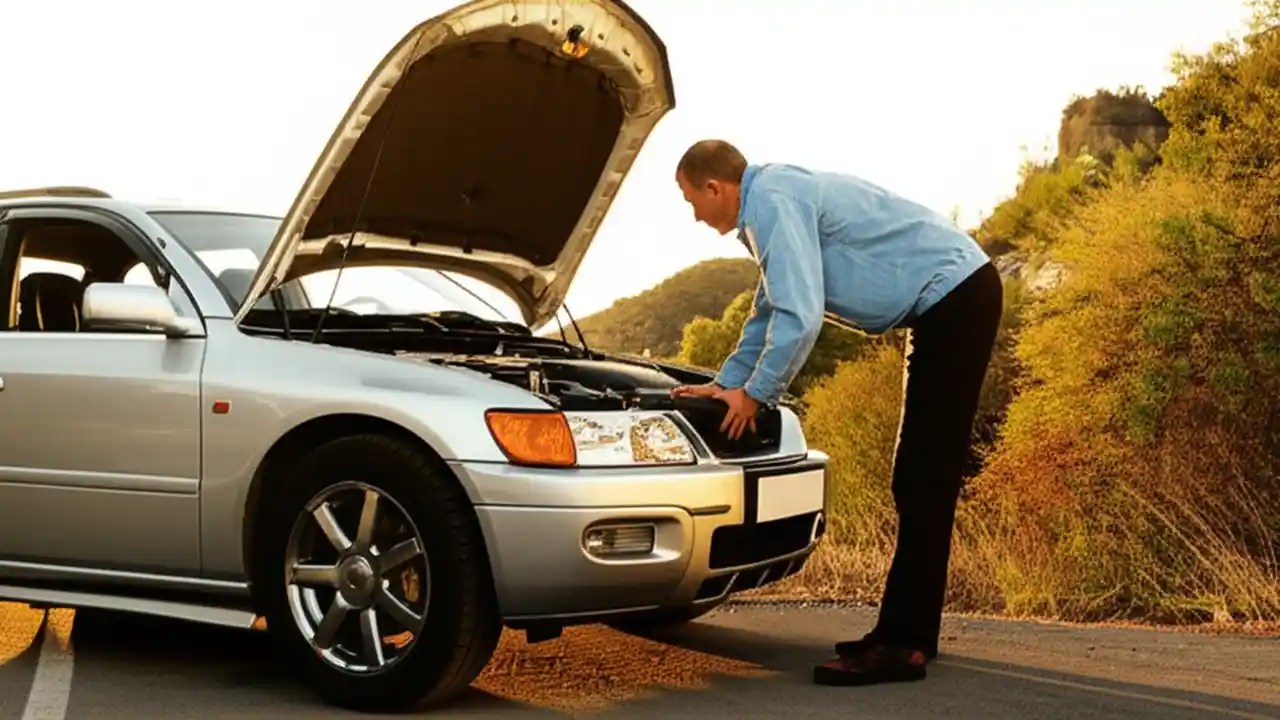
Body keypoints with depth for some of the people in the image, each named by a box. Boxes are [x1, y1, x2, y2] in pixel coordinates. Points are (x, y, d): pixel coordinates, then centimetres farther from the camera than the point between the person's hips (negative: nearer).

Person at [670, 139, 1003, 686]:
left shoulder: (773, 201, -16)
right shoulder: (773, 201, 16)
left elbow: (799, 317, -22)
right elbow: (772, 310, 28)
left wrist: (754, 394, -8)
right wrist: (724, 382, 29)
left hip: (955, 298, -10)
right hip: (950, 299, 10)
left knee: (925, 482, -10)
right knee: (920, 481, 11)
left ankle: (903, 646, -7)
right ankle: (907, 632, 17)